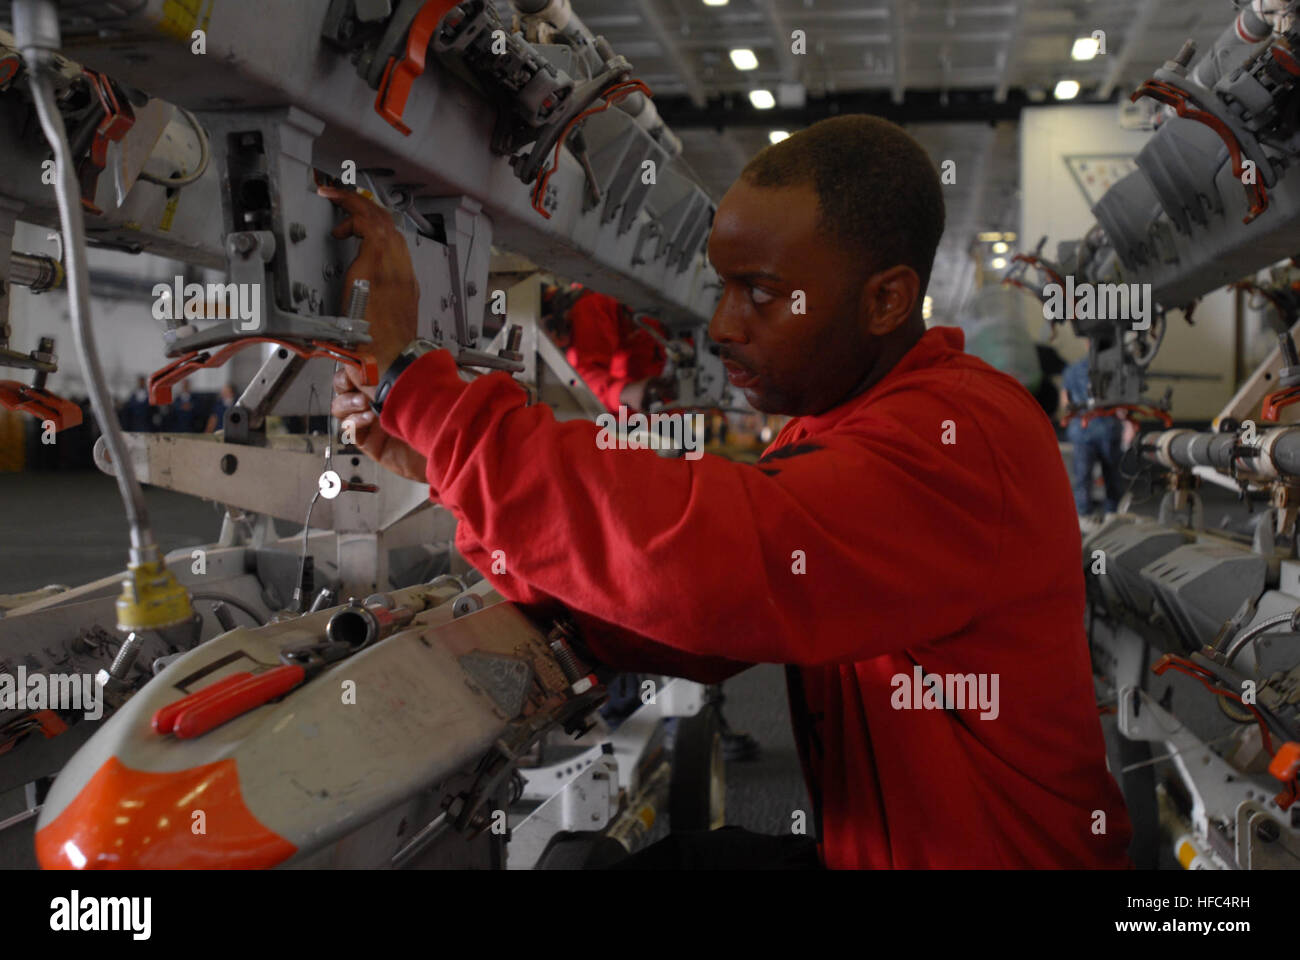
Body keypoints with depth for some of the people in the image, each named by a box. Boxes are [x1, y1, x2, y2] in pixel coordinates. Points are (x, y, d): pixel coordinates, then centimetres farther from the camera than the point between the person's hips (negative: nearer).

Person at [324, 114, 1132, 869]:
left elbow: (697, 562, -39)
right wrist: (444, 465, -9)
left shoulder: (962, 436, -25)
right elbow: (681, 637, 0)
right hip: (865, 850, 7)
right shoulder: (826, 434, 6)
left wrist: (411, 377, -31)